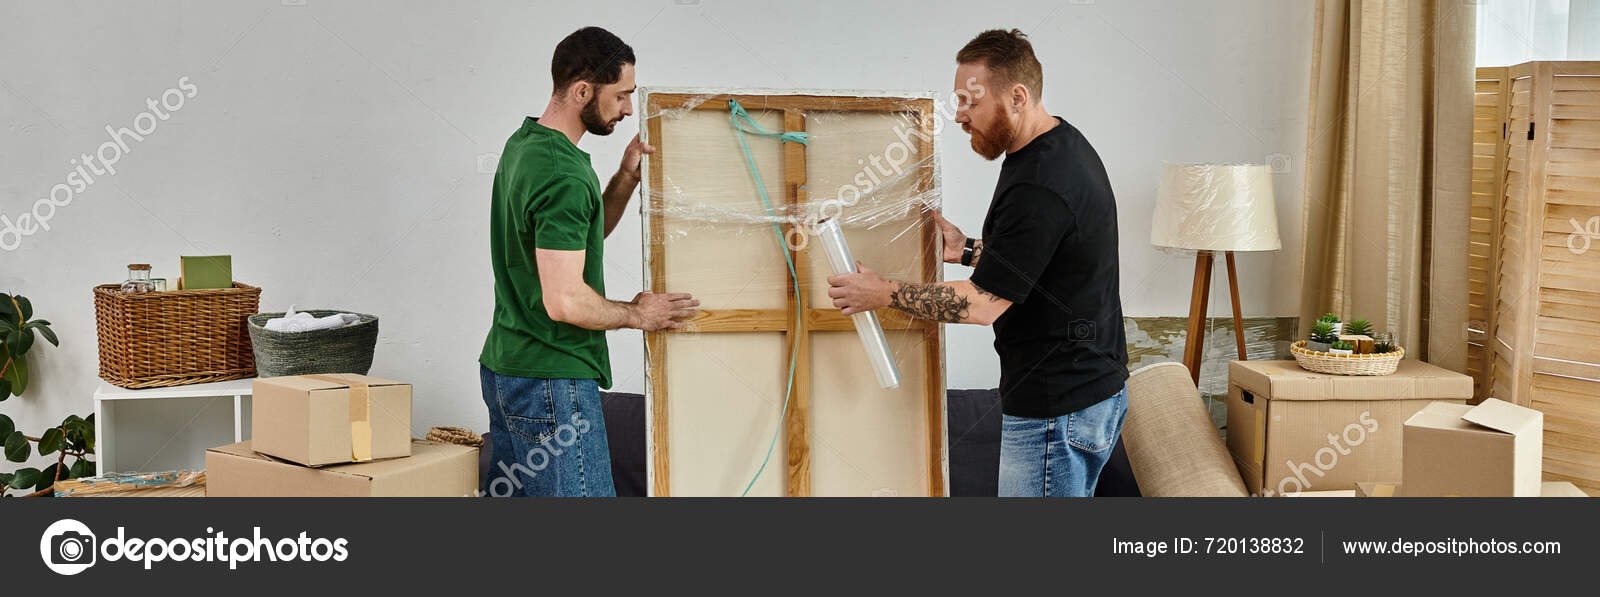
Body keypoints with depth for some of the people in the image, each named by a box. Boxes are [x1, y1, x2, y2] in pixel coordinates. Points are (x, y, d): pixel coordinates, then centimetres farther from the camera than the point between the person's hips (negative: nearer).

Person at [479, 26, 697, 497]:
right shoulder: (563, 175, -21)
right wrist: (636, 314, -8)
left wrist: (627, 177, 9)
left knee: (511, 491, 15)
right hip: (551, 382, -10)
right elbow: (565, 301, -25)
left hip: (505, 367, 10)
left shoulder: (522, 144, 10)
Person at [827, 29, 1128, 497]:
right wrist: (968, 250, 15)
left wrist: (883, 294, -11)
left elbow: (982, 304, -21)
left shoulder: (1039, 187, -25)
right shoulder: (1066, 145, 8)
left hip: (1058, 408, -11)